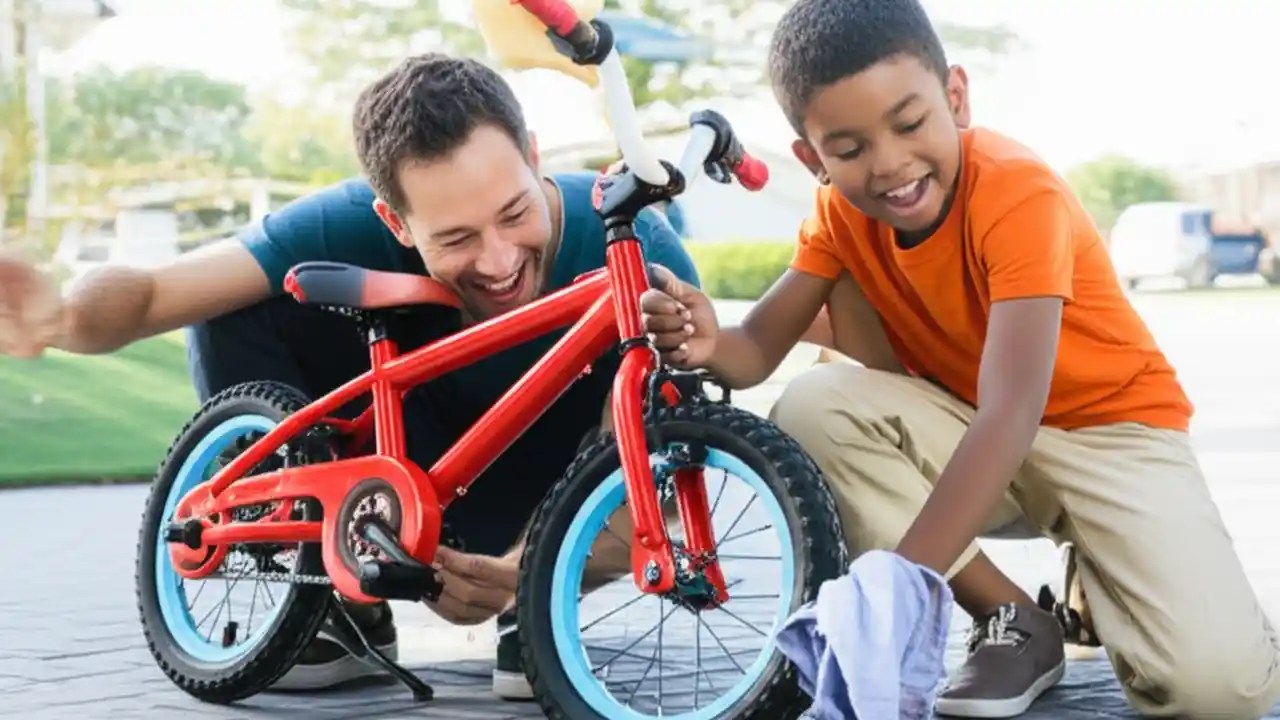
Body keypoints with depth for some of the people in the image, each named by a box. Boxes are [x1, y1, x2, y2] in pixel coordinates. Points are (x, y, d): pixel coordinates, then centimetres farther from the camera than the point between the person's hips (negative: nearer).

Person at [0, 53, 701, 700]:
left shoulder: (635, 250, -32)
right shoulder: (358, 228, -28)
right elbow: (148, 293, -28)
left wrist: (525, 573, -51)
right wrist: (63, 315, -52)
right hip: (420, 483, 2)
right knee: (234, 314, -22)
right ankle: (346, 601, -8)